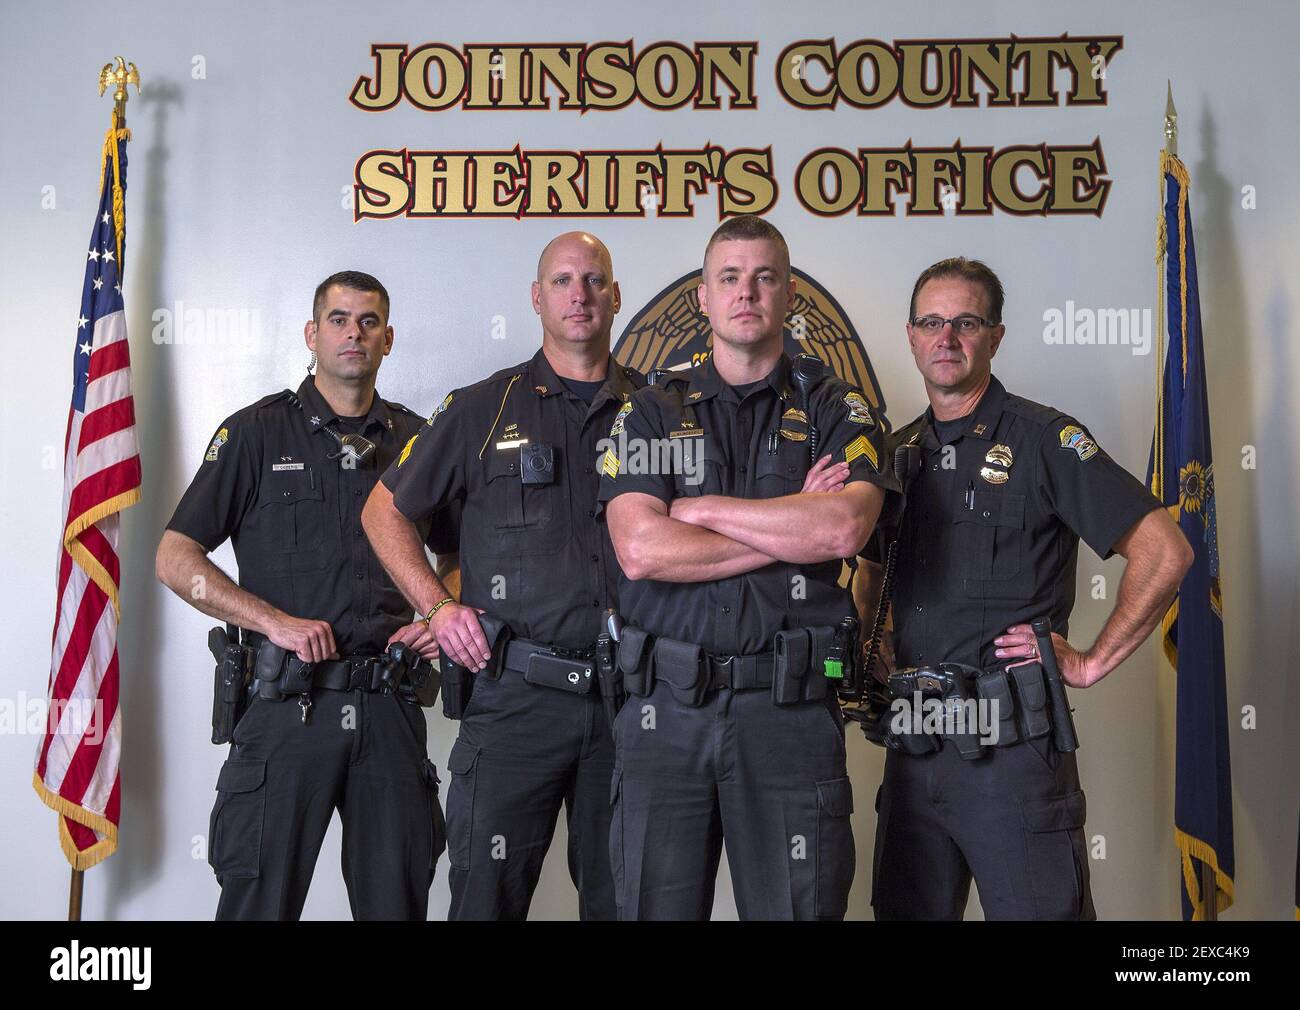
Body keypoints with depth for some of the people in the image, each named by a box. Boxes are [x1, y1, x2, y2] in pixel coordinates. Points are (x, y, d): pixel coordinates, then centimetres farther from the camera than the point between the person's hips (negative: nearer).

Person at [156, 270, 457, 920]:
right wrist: (275, 620, -12)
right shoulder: (256, 432, 2)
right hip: (285, 703, -2)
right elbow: (175, 558, -1)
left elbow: (457, 557, 20)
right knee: (260, 900, 5)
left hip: (390, 710, 3)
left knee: (396, 900, 10)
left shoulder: (417, 440, 11)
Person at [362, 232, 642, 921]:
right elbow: (385, 511, 11)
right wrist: (437, 606, -1)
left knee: (621, 898, 14)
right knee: (488, 896, 3)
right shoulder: (483, 410, 6)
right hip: (512, 694, -2)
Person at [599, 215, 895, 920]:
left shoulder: (836, 412, 8)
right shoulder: (652, 414, 9)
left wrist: (703, 508, -7)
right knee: (656, 907, 9)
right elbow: (640, 549, -9)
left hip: (791, 710, 0)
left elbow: (845, 527, -13)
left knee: (799, 907, 7)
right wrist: (795, 527, -7)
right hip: (665, 707, 1)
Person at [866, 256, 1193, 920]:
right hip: (912, 741, 6)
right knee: (906, 910, 15)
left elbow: (1164, 554, -10)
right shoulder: (899, 452, 12)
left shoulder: (1044, 439, -6)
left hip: (1011, 744, -5)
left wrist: (1090, 663, -9)